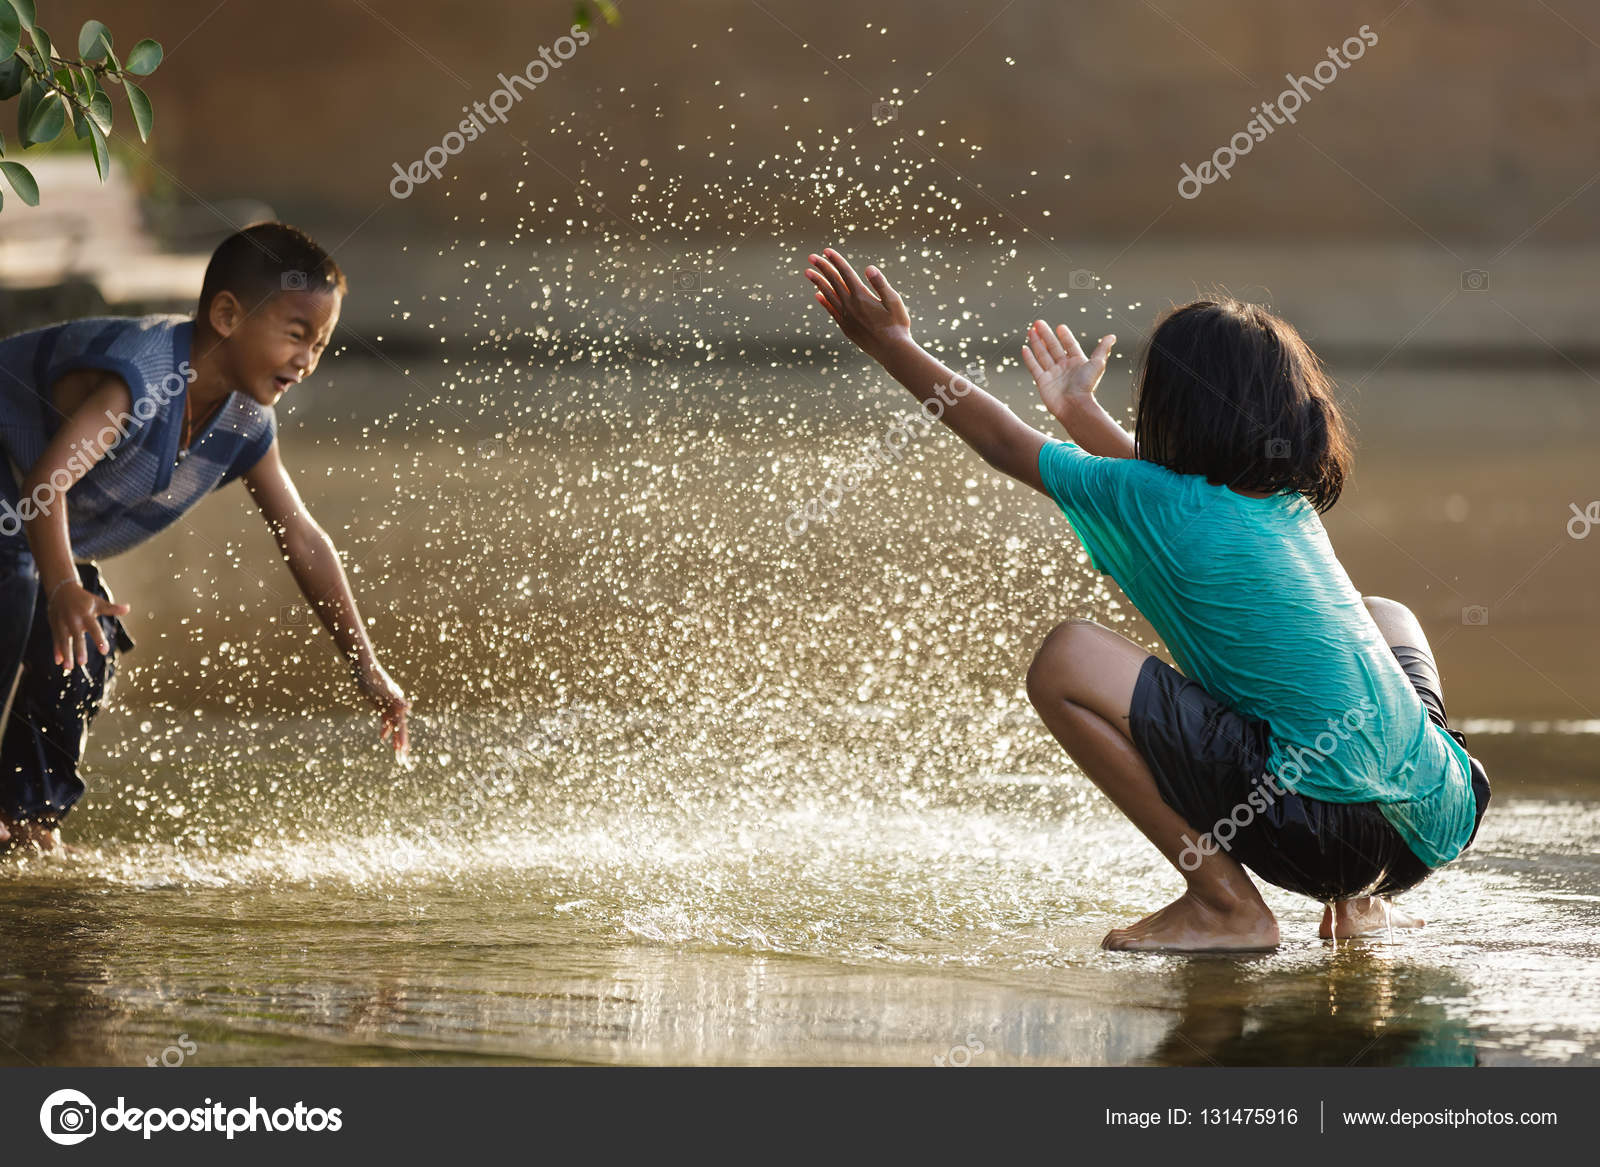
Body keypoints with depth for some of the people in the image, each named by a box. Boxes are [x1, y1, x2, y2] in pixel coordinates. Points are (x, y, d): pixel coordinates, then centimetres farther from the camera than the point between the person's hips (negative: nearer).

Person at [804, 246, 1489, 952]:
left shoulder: (1152, 506, -4)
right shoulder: (1290, 501, 17)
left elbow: (1008, 445, 13)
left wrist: (890, 343, 23)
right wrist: (1078, 409, 57)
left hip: (1327, 827, -8)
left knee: (1067, 661, -7)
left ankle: (1224, 905, -2)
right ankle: (1362, 901, 24)